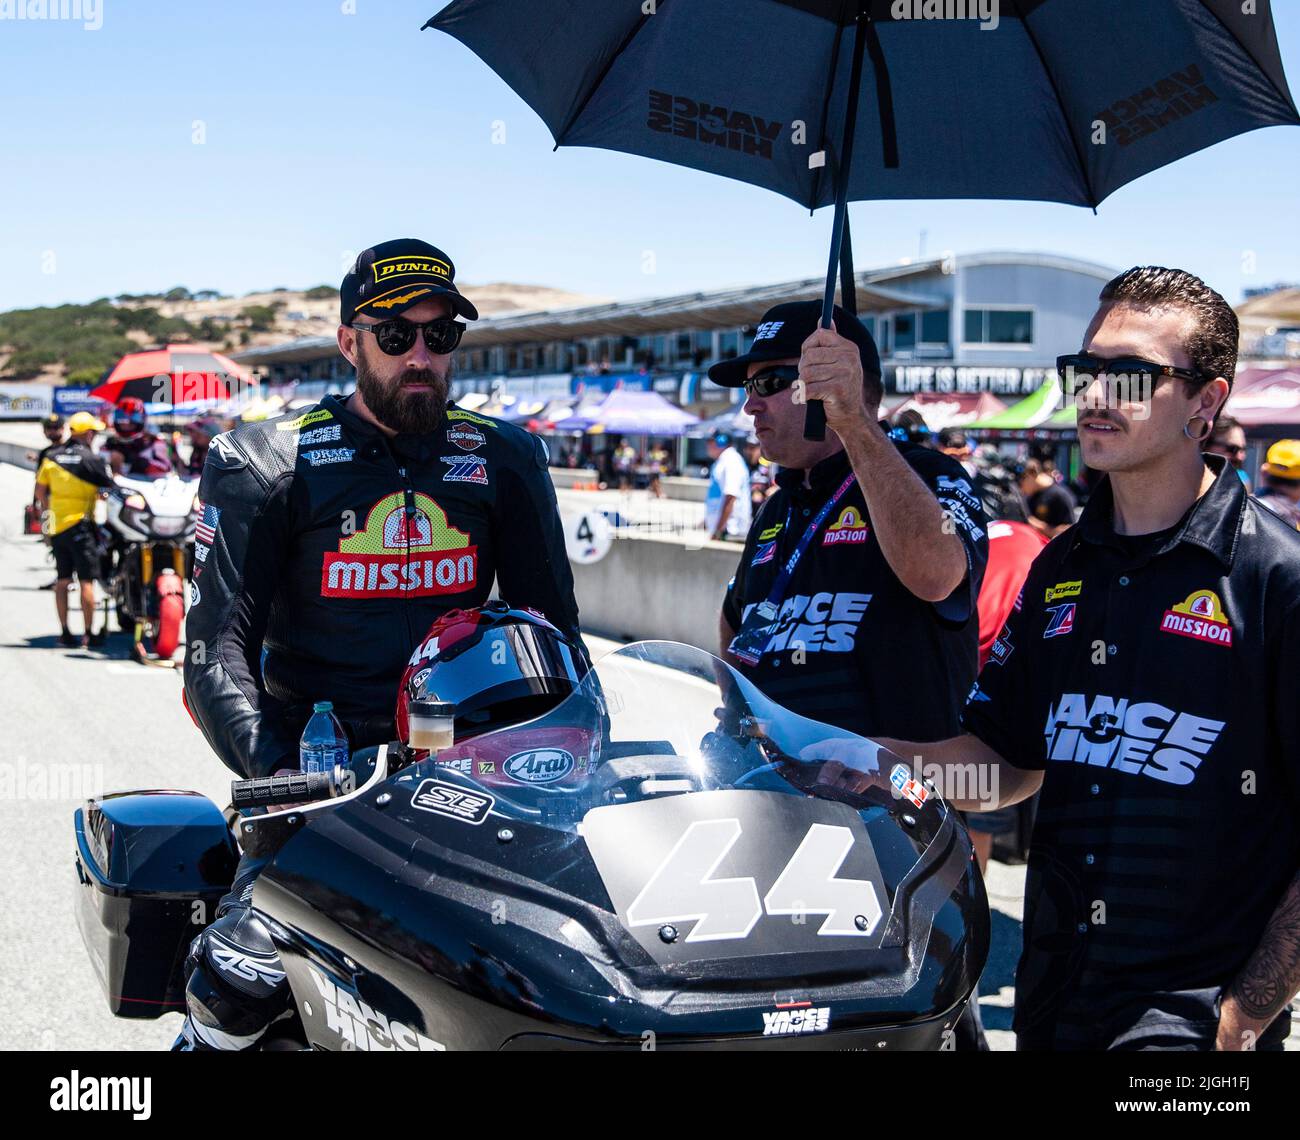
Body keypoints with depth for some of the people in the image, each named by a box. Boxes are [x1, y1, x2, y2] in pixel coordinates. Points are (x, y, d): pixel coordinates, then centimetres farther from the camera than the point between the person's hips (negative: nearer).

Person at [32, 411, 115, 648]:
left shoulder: (51, 456, 6)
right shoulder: (92, 460, -10)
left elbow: (40, 491, 10)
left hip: (56, 525, 6)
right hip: (80, 524, -6)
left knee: (62, 581, 10)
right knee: (86, 581, -3)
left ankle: (65, 633, 12)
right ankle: (88, 634, -3)